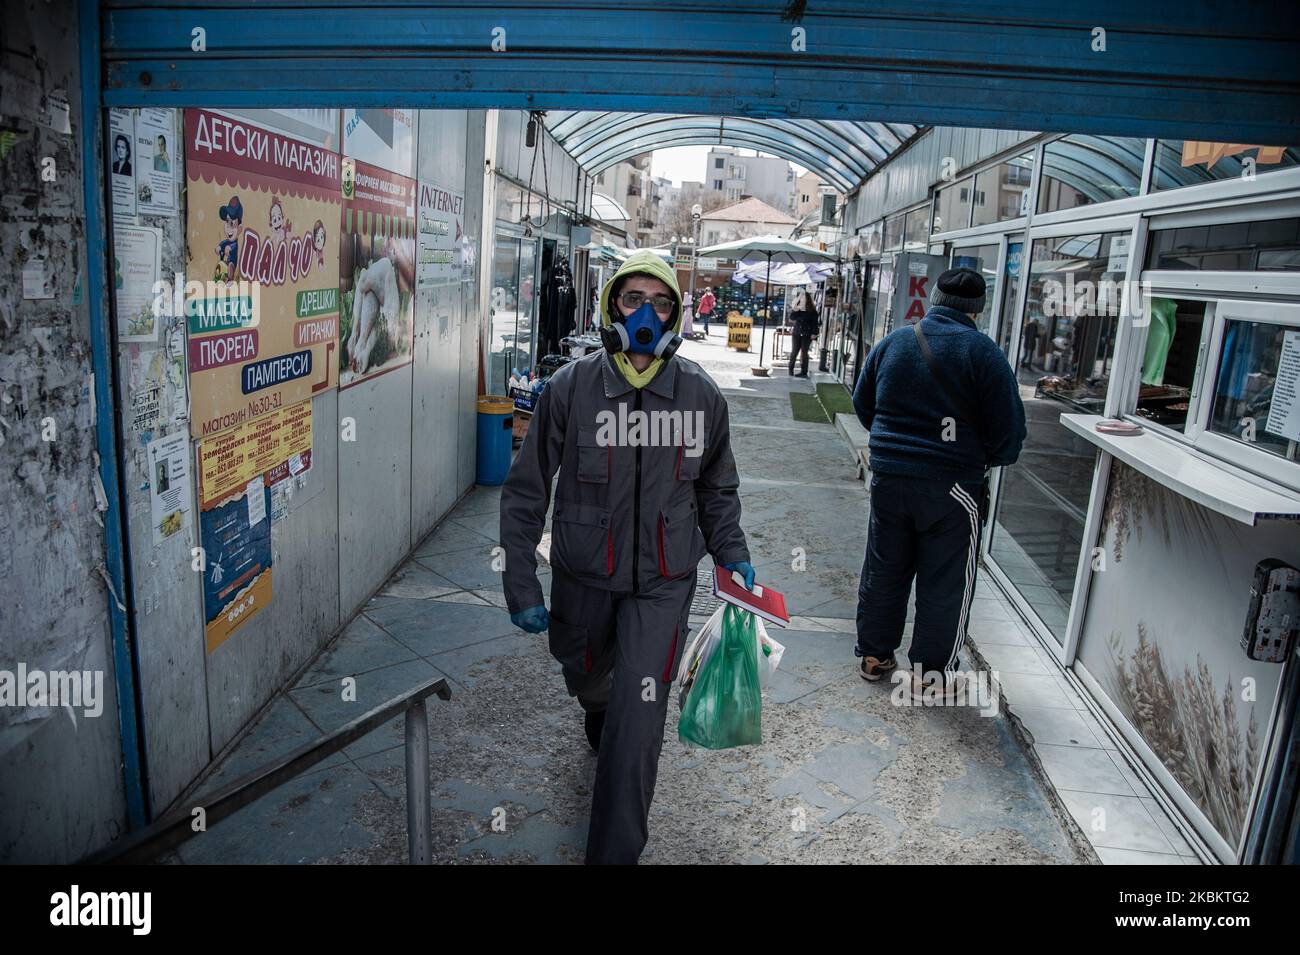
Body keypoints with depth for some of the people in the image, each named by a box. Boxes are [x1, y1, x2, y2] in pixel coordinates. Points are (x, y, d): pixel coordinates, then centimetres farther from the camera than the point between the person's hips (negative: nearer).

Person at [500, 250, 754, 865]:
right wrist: (521, 584, -8)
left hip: (663, 581, 0)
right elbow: (526, 492, -5)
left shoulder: (701, 394, -5)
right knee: (586, 678, 25)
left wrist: (731, 554, 4)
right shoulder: (571, 387, -10)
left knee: (637, 721, -7)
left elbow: (716, 487, 12)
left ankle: (615, 850, 12)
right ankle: (599, 720, 64)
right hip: (583, 575, 1)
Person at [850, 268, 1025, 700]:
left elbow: (862, 404, 14)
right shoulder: (982, 352, -10)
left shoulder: (893, 341, 3)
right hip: (951, 484, -4)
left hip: (888, 475, 4)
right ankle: (931, 676, 19)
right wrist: (988, 458, 11)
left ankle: (873, 655, 29)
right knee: (945, 582, 9)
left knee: (884, 570, 17)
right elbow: (1009, 430, -9)